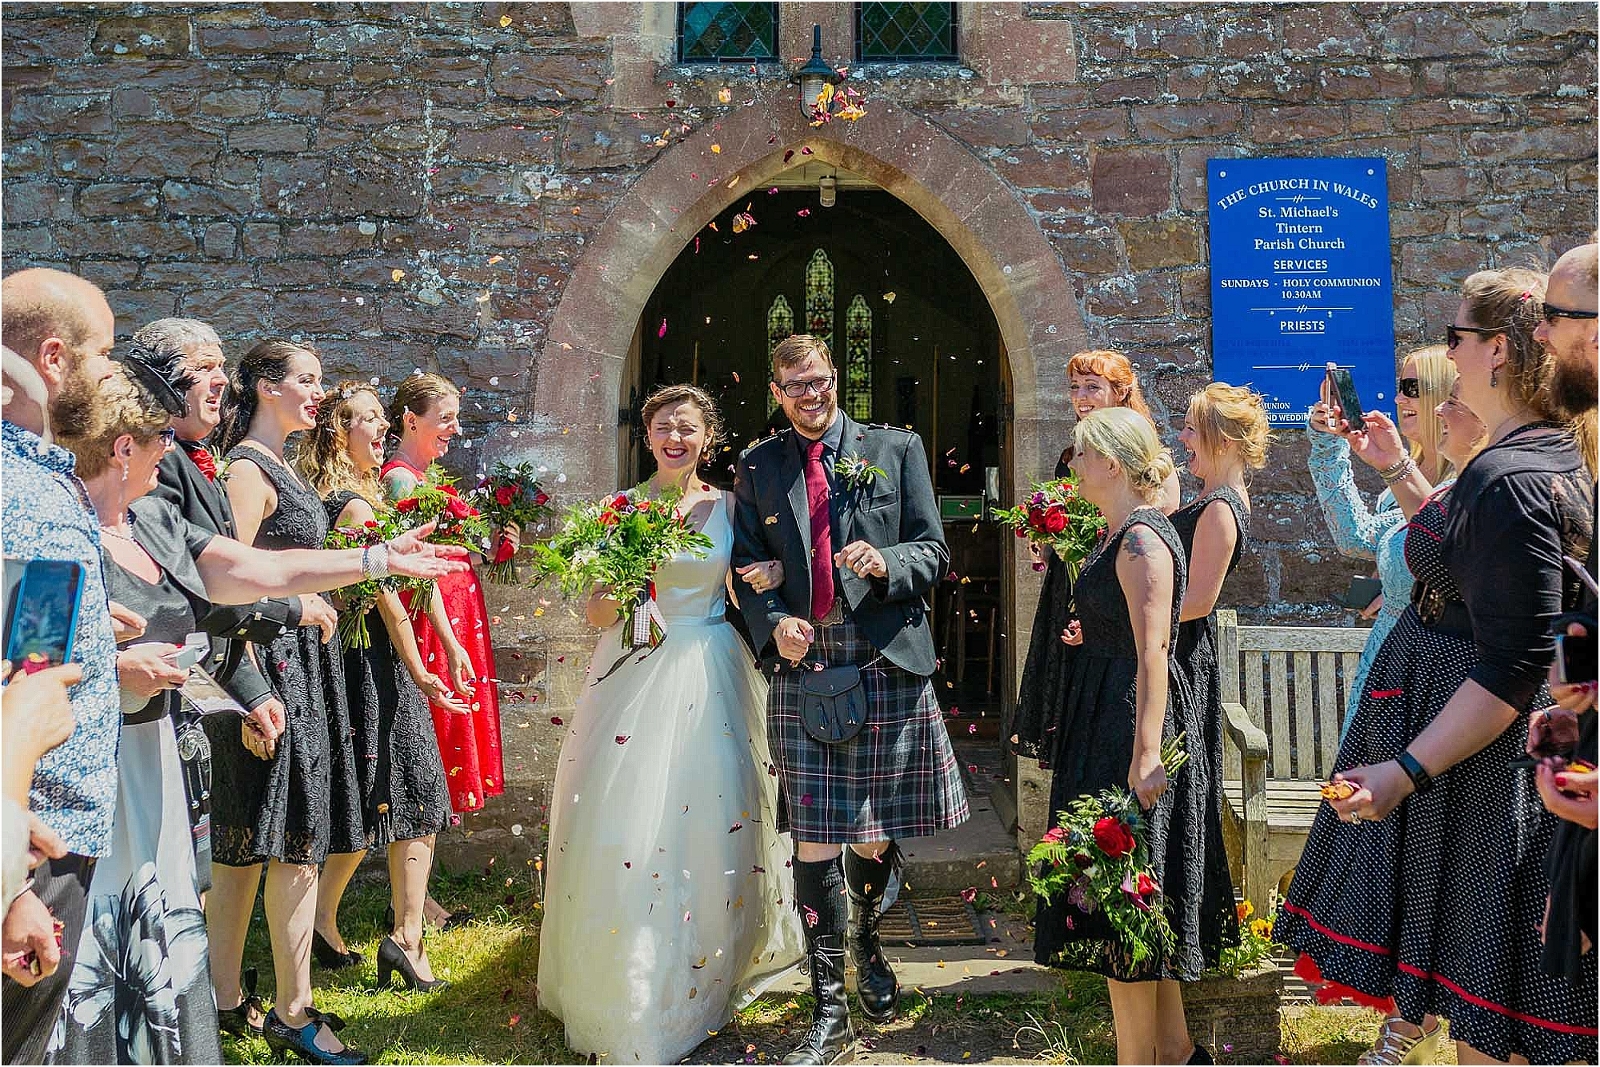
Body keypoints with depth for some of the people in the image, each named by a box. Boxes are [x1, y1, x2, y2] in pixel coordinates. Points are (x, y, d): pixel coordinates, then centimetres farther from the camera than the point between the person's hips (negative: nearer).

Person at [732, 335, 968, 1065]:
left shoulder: (896, 449, 7)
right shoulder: (757, 469, 10)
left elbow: (933, 553, 5)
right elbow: (747, 569, 11)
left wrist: (885, 562, -16)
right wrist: (774, 624, -9)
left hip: (888, 671, 0)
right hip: (803, 675, 0)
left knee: (876, 837, 9)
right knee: (815, 844, -2)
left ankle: (866, 945, 40)